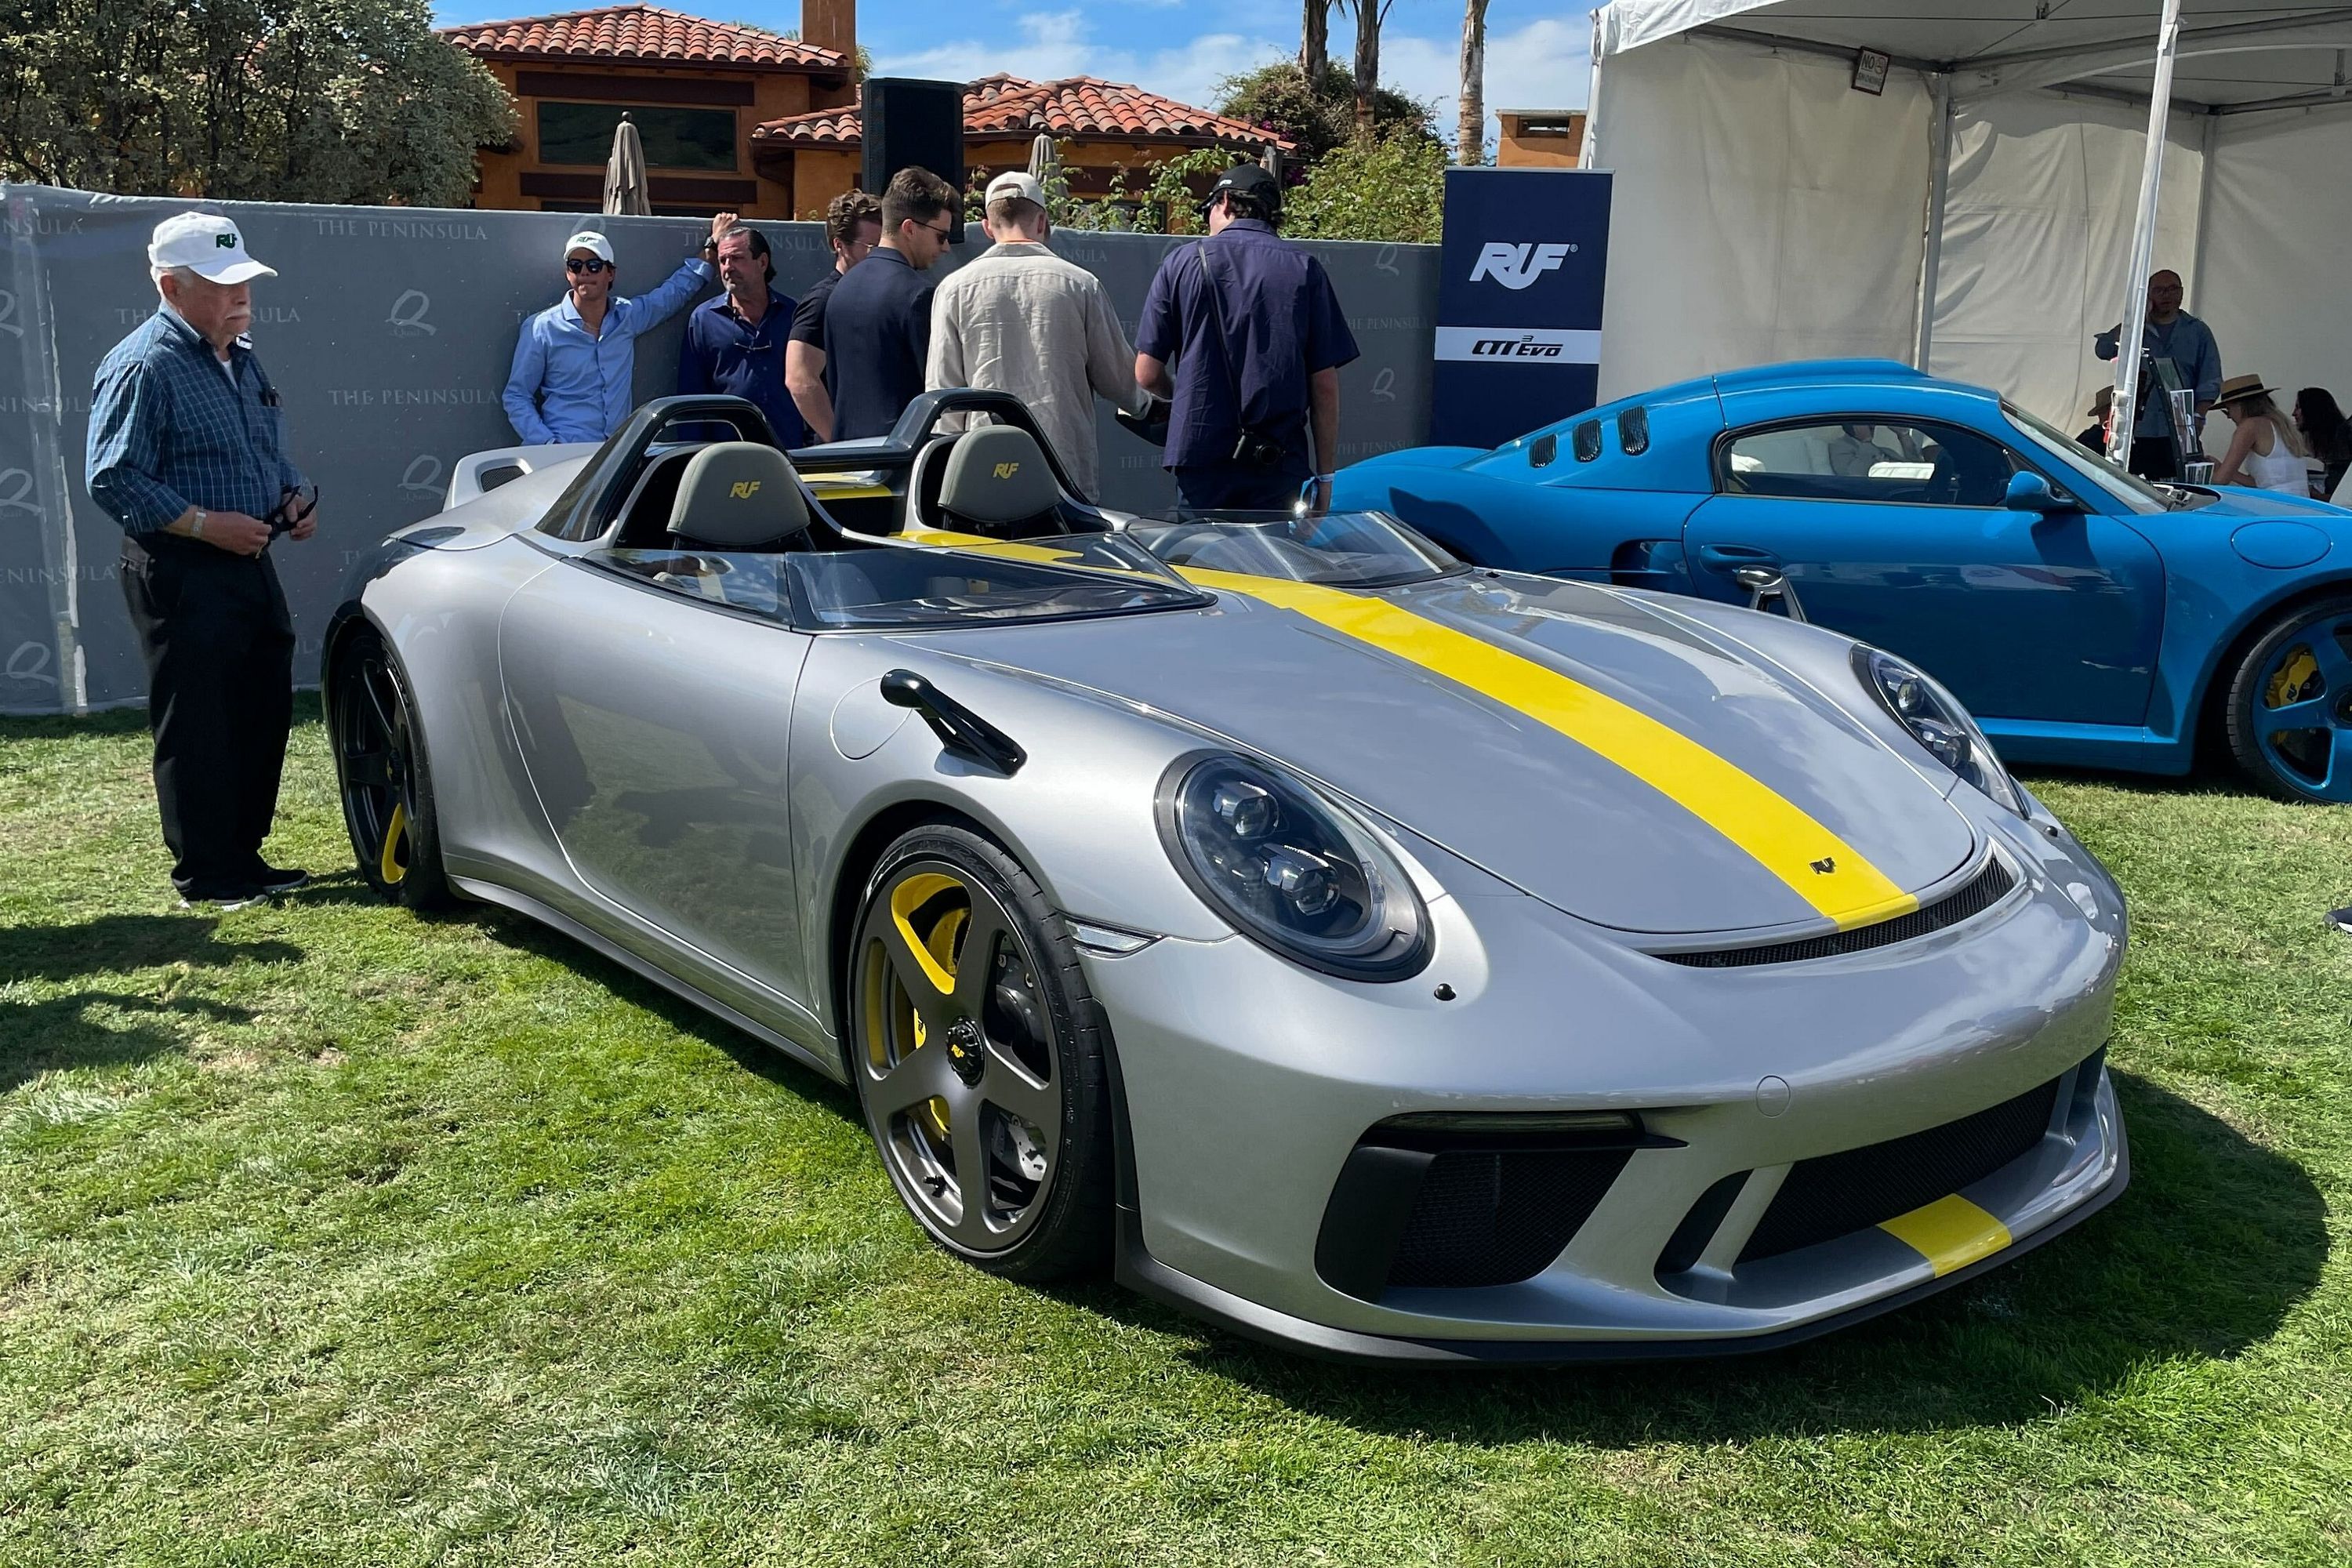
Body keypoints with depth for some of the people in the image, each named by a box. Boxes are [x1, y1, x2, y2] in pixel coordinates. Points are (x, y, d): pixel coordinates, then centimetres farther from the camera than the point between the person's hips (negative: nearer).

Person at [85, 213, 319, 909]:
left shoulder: (239, 357, 15)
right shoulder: (144, 366, -13)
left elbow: (271, 452, 26)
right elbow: (112, 479, -18)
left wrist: (296, 496, 6)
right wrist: (207, 524, -22)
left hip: (250, 565, 9)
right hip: (182, 577, -9)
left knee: (263, 716, 13)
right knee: (197, 731, -2)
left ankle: (244, 857, 26)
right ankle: (206, 878, 8)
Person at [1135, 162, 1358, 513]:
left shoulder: (1182, 262, 3)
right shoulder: (1305, 269, 3)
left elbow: (1147, 375, 2)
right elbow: (1325, 385, 0)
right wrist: (1325, 474, 7)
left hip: (1199, 458, 0)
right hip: (1280, 468, 0)